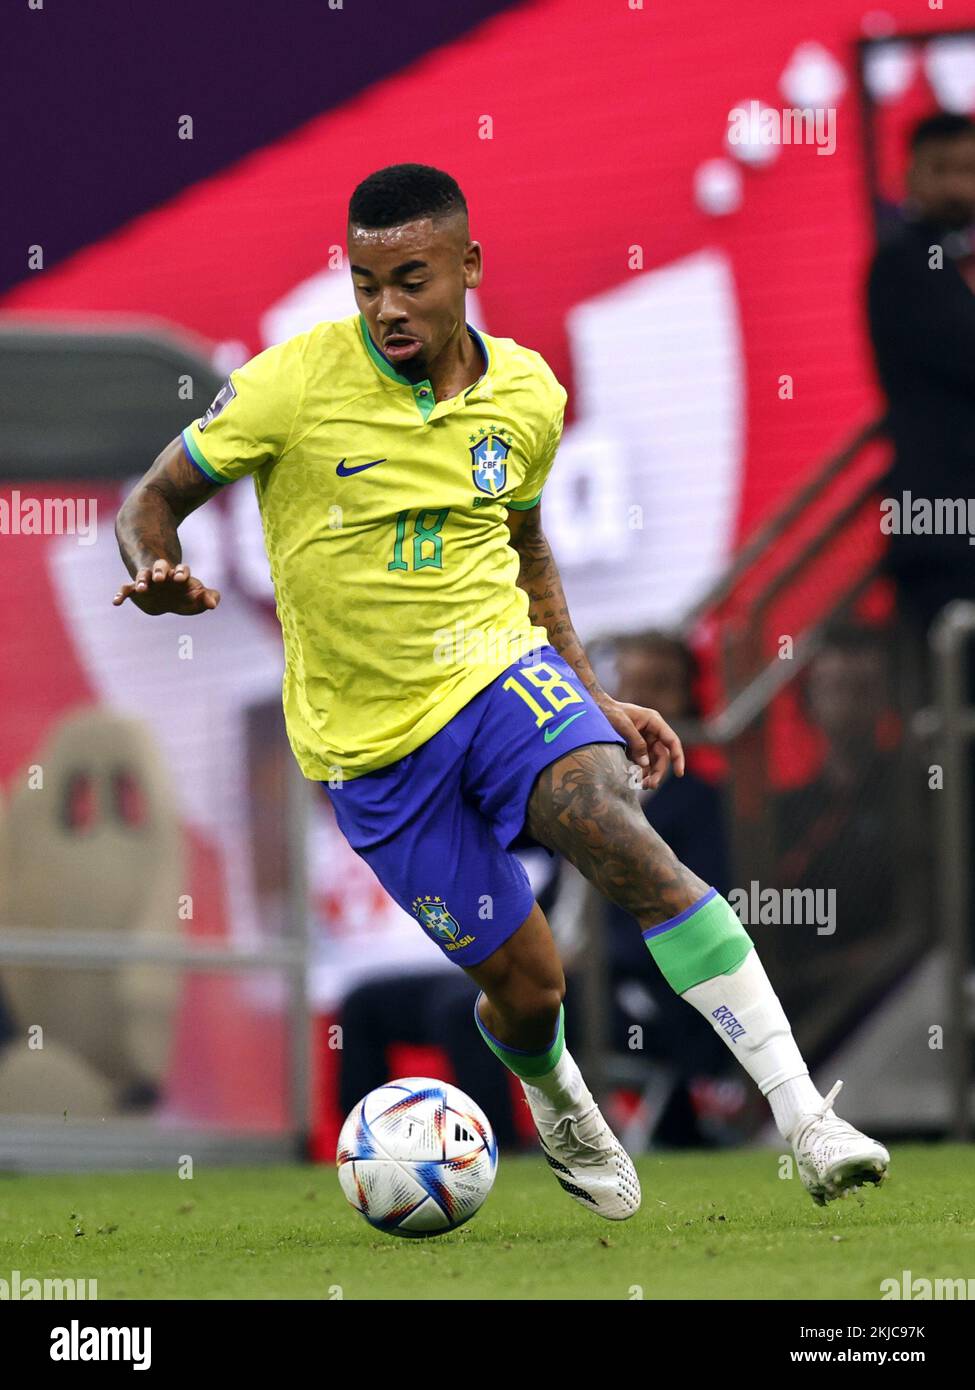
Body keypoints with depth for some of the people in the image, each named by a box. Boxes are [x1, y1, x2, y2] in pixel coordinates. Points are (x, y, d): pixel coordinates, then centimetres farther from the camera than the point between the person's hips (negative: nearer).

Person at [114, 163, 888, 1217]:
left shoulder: (526, 393, 1)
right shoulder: (294, 382, -12)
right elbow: (153, 502, -2)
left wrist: (594, 700, 15)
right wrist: (155, 573, -26)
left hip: (501, 668, 2)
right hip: (370, 735, -2)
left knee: (632, 851, -26)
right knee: (526, 985, 0)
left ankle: (803, 1116, -28)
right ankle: (555, 1101, 38)